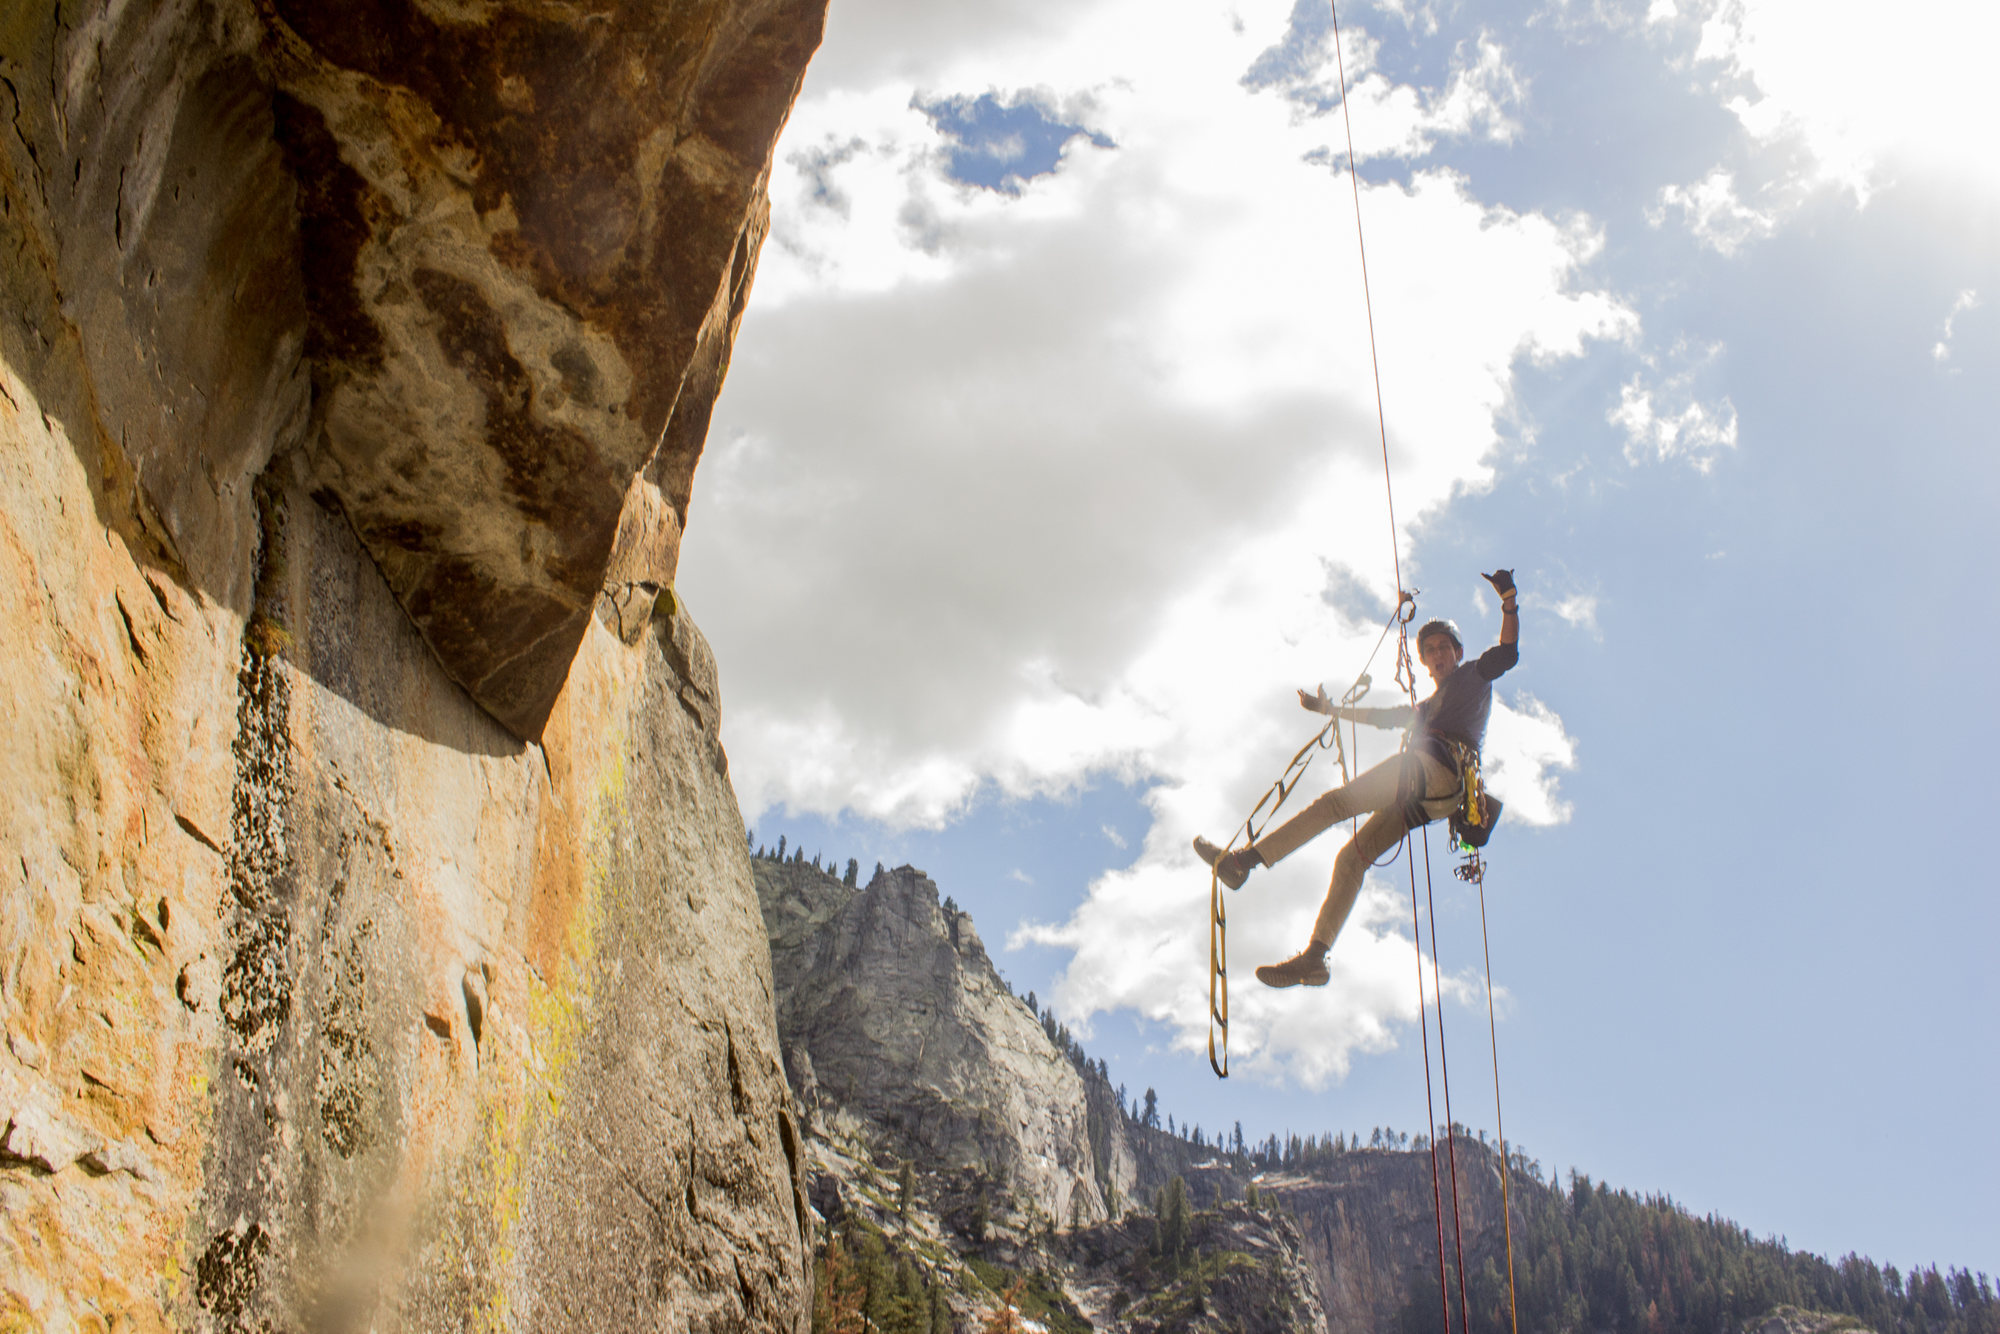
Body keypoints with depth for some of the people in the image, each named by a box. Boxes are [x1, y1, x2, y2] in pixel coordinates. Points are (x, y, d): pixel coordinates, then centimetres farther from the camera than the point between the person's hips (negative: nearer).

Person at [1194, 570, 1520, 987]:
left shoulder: (1474, 675, 19)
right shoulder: (1431, 706, 39)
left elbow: (1507, 652, 3)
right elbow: (1385, 716, 46)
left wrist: (1508, 601, -7)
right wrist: (1332, 709, 53)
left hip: (1439, 771, -8)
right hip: (1426, 797, 8)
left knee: (1335, 802, -16)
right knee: (1352, 858, 2)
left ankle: (1244, 858, -22)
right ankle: (1315, 958, -3)